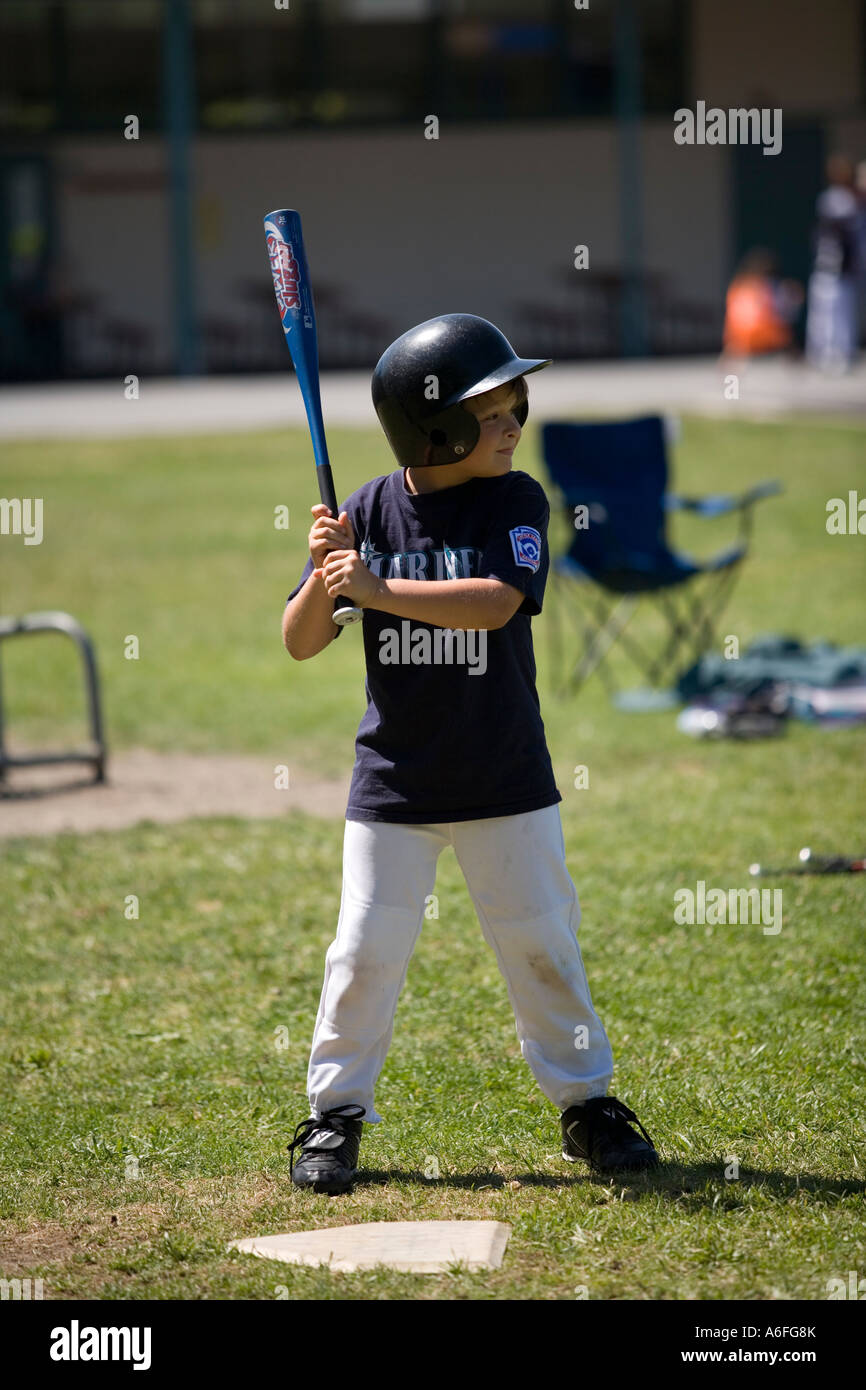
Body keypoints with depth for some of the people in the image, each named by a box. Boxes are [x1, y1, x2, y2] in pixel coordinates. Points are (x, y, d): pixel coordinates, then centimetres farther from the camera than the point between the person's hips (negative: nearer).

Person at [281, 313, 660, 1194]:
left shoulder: (515, 501, -7)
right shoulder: (370, 510, -4)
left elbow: (495, 601, -25)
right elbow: (300, 643, -2)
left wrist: (377, 589, -31)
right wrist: (324, 575, -22)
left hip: (505, 781, 0)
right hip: (392, 782, 0)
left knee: (541, 945, 7)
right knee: (365, 951, 0)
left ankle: (586, 1102, 21)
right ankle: (335, 1113, 14)